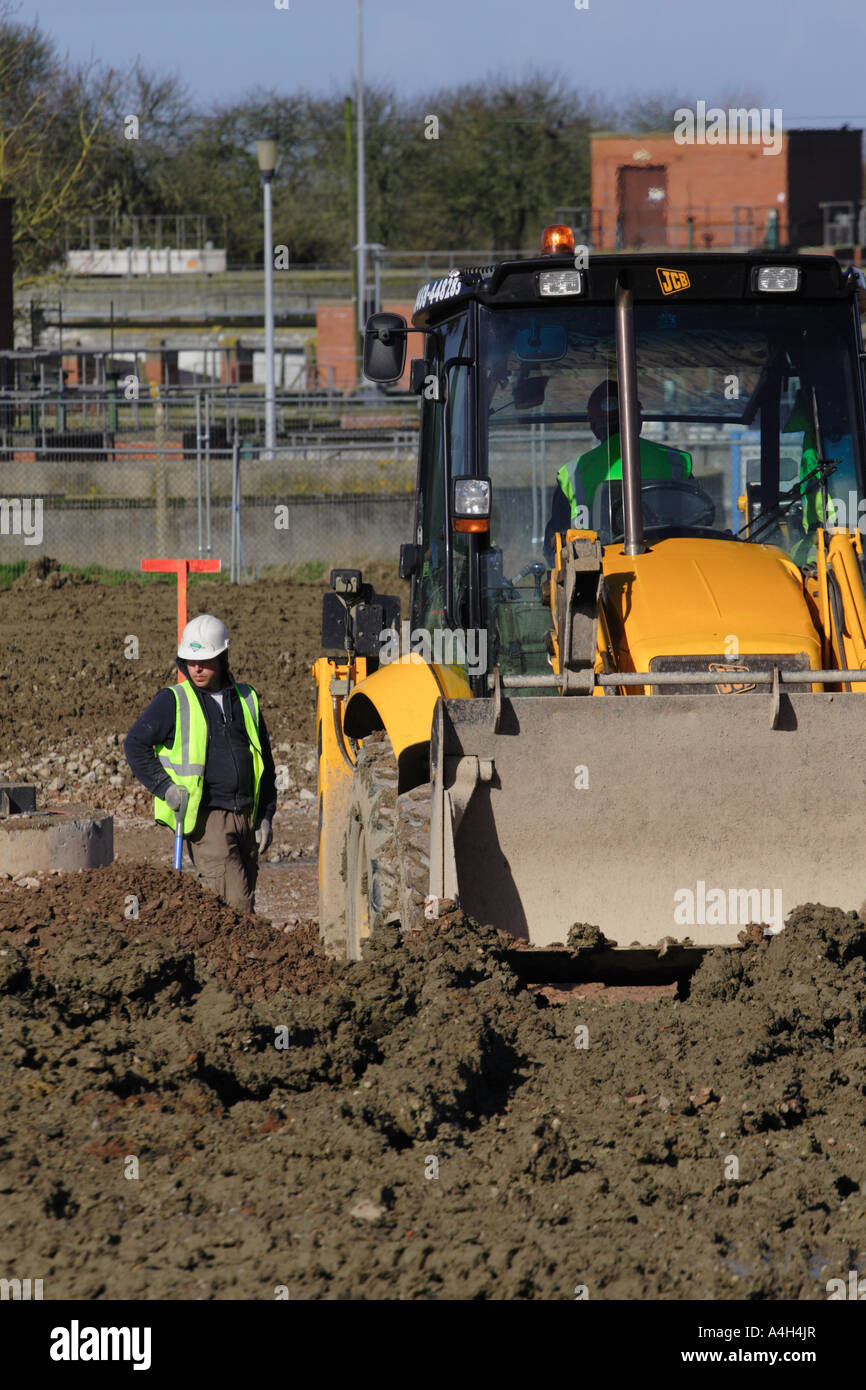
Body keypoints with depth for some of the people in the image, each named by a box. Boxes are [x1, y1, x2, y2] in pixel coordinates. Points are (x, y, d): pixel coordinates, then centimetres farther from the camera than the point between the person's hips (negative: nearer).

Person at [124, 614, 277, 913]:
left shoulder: (246, 700, 13)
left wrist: (265, 817, 13)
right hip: (205, 818, -5)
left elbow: (265, 763, 19)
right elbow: (135, 744, 3)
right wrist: (164, 787, -8)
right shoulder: (173, 701, 1)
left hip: (244, 818, 5)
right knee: (236, 903, -17)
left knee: (244, 903, 6)